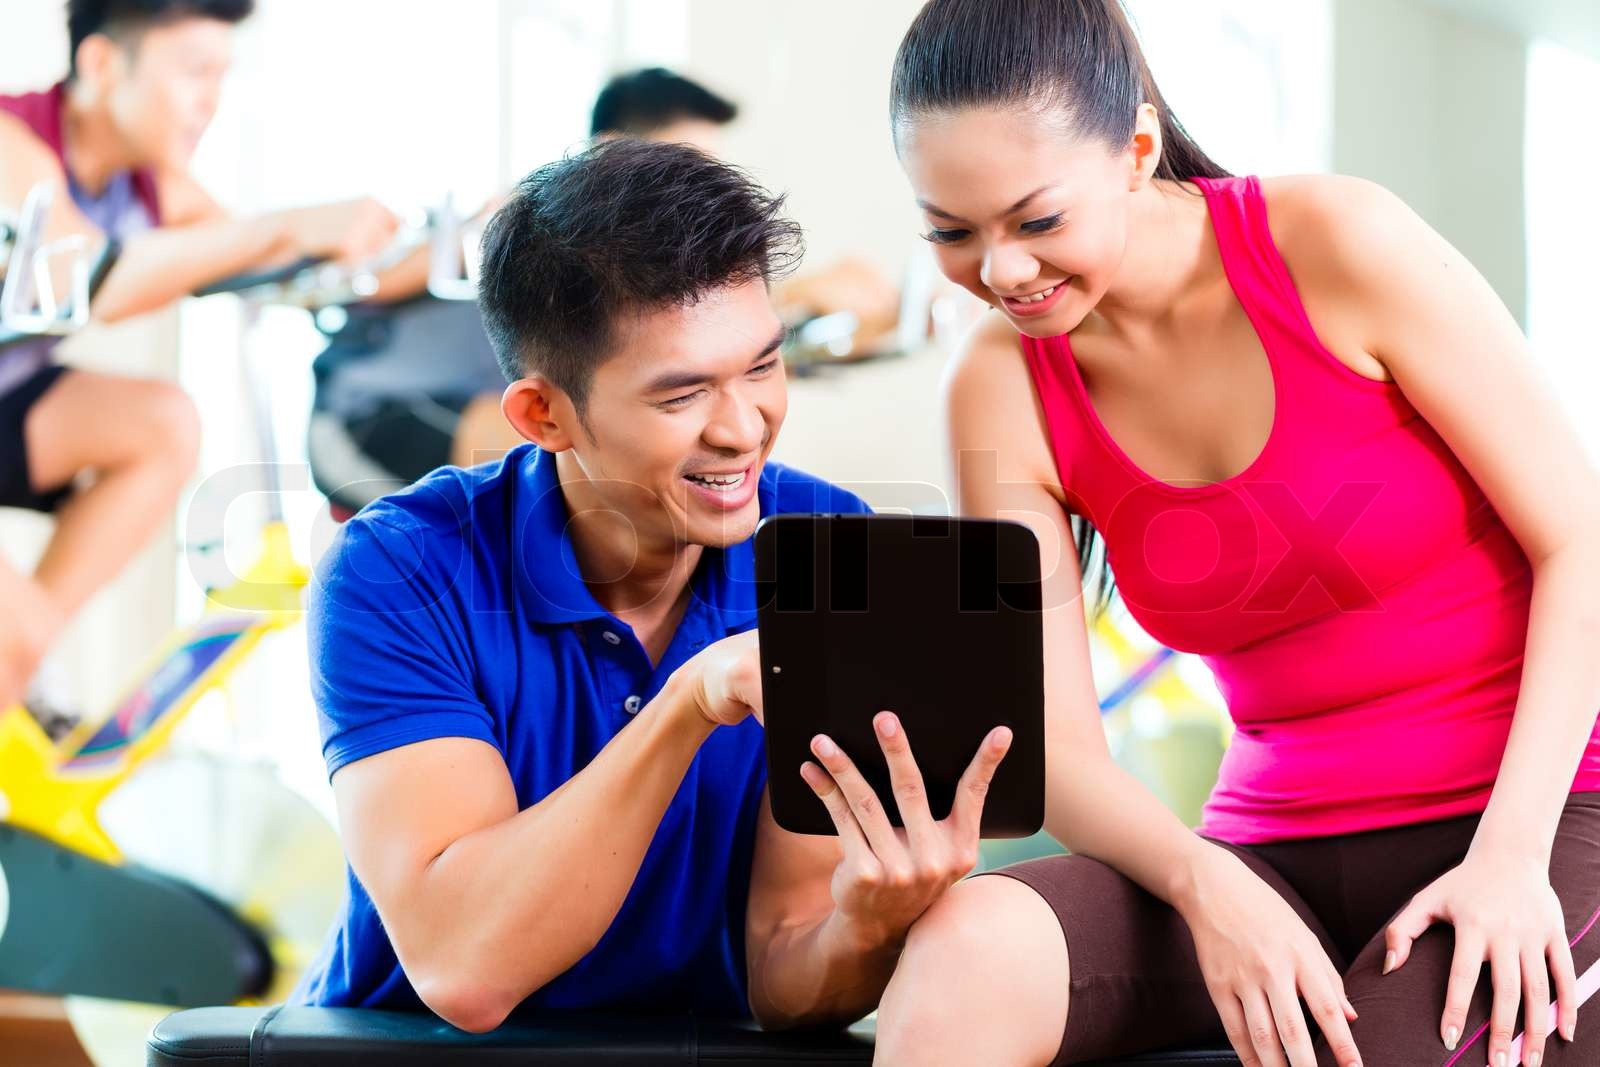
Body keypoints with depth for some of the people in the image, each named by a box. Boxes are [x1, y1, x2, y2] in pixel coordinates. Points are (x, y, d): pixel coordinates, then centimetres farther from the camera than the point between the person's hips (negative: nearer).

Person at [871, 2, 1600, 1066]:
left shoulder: (1337, 242, -10)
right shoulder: (1004, 386, 0)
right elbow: (1052, 742, -4)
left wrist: (1511, 855, -17)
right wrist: (1203, 883, -25)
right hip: (1283, 851, 3)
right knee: (963, 951, -27)